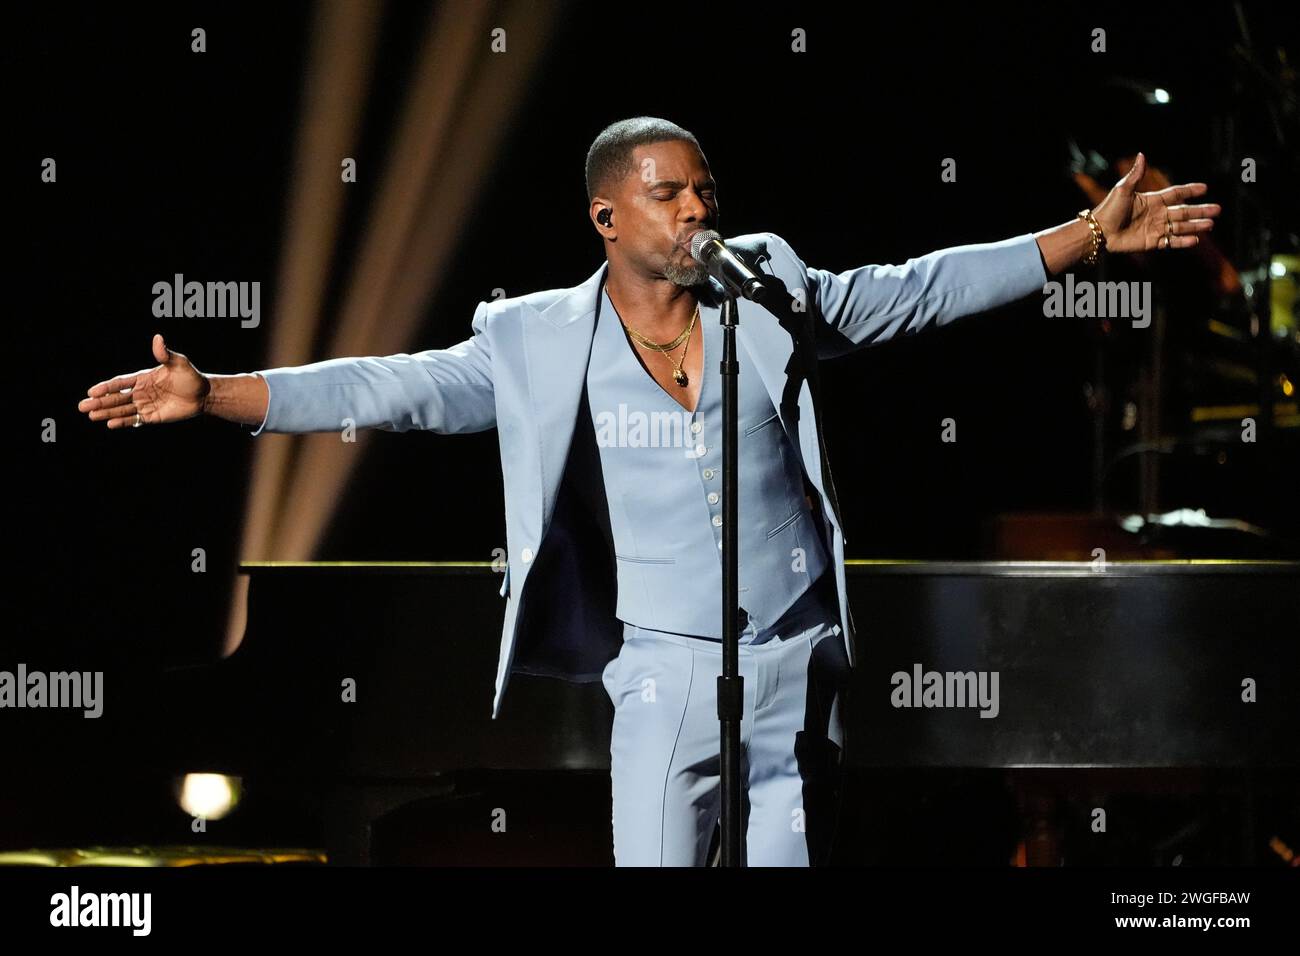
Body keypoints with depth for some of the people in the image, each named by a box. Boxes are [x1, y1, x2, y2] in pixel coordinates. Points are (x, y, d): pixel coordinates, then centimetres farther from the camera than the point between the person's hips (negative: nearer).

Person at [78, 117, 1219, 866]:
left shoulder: (772, 293, 3)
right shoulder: (540, 344, -2)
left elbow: (922, 289, 8)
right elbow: (395, 388, -4)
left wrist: (1093, 235, 5)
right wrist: (212, 394, -13)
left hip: (798, 669, 2)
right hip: (666, 677, -2)